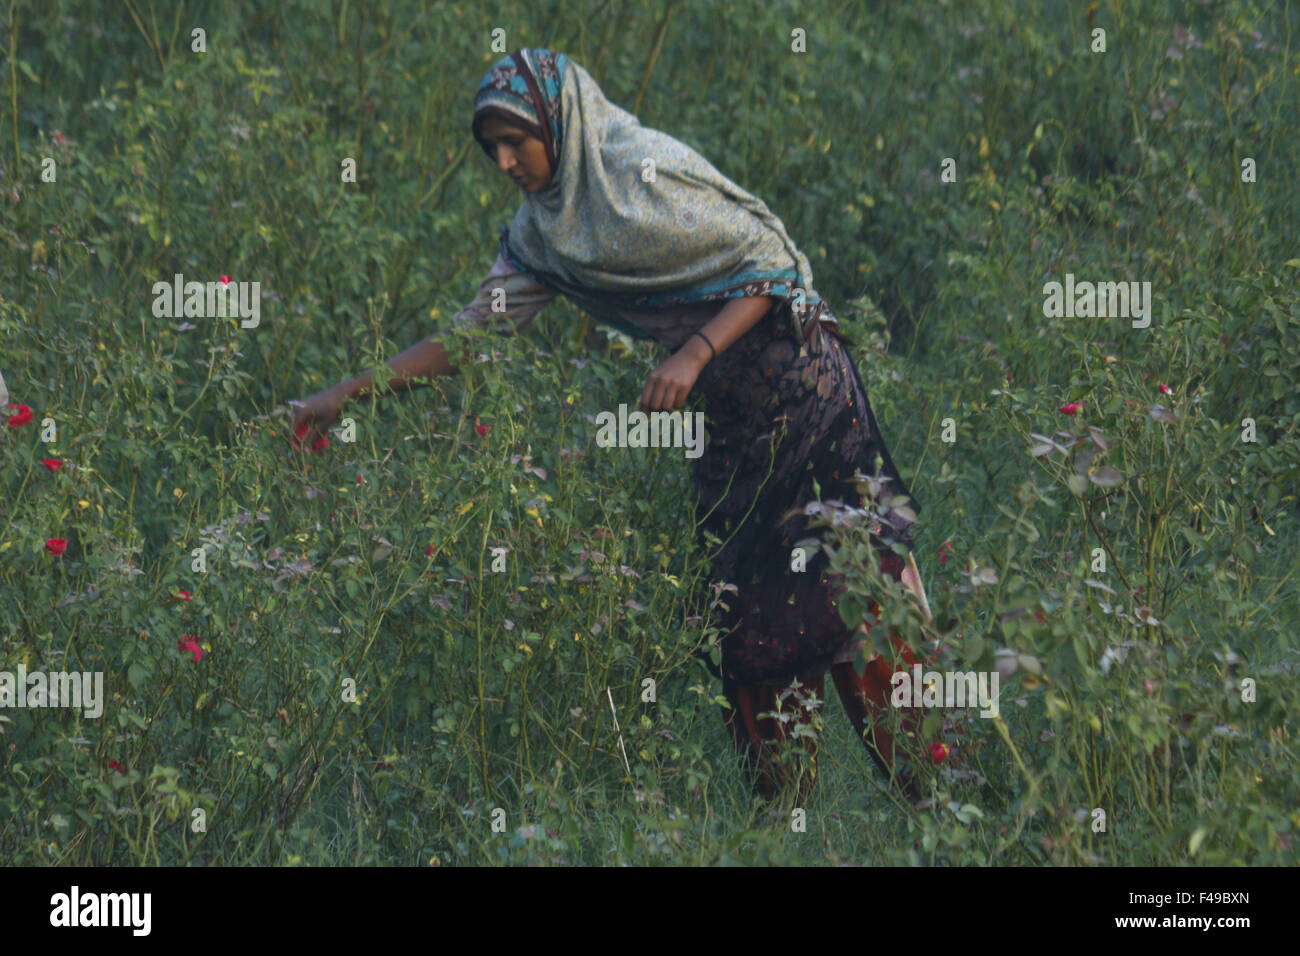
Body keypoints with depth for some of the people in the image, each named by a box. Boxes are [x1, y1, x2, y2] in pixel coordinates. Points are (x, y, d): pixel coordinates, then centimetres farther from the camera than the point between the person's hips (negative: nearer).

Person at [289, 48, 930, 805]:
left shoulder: (649, 171, -15)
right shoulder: (545, 232, 6)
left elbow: (773, 264, -12)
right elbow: (479, 329, 9)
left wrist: (695, 353, -21)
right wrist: (351, 393, 5)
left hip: (800, 394, -7)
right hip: (726, 428, 7)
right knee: (745, 607, 3)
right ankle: (783, 802, 9)